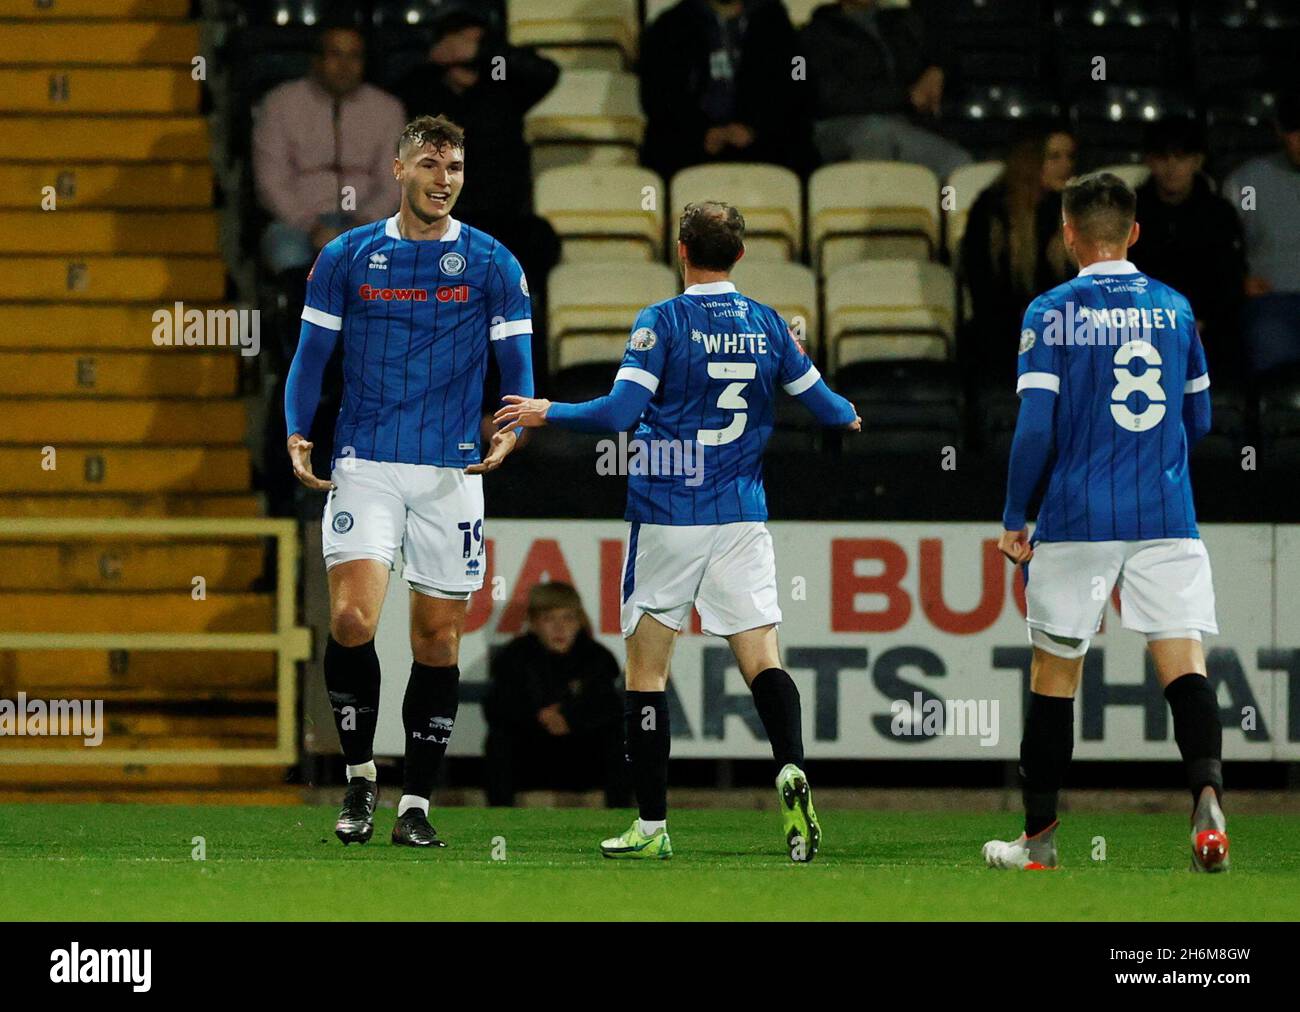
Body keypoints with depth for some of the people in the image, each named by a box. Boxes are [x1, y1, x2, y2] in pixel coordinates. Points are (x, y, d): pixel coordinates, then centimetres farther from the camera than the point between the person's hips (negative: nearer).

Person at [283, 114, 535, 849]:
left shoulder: (493, 264, 4)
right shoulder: (347, 257, 5)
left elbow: (517, 366, 3)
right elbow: (312, 354, 8)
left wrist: (508, 433, -16)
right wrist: (298, 435, -7)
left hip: (452, 472, 1)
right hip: (365, 466, -1)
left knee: (439, 638, 3)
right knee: (352, 618, -16)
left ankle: (417, 803, 13)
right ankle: (361, 775, 4)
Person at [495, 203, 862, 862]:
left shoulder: (662, 322, -7)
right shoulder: (768, 325, 6)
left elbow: (620, 412, -14)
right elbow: (819, 401, 15)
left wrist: (547, 412, 0)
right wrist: (848, 416, 38)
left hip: (668, 519, -3)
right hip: (743, 518, 3)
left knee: (647, 667, 5)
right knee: (761, 657, -1)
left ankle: (652, 826, 5)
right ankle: (790, 769, -29)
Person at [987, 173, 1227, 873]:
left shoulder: (1051, 314, -5)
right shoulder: (1175, 308, 7)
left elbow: (1034, 429, -10)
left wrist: (1013, 519, -1)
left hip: (1077, 520, -2)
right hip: (1168, 518, 2)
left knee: (1054, 673, 10)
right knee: (1184, 663, -4)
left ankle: (1039, 838, 18)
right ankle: (1207, 797, -29)